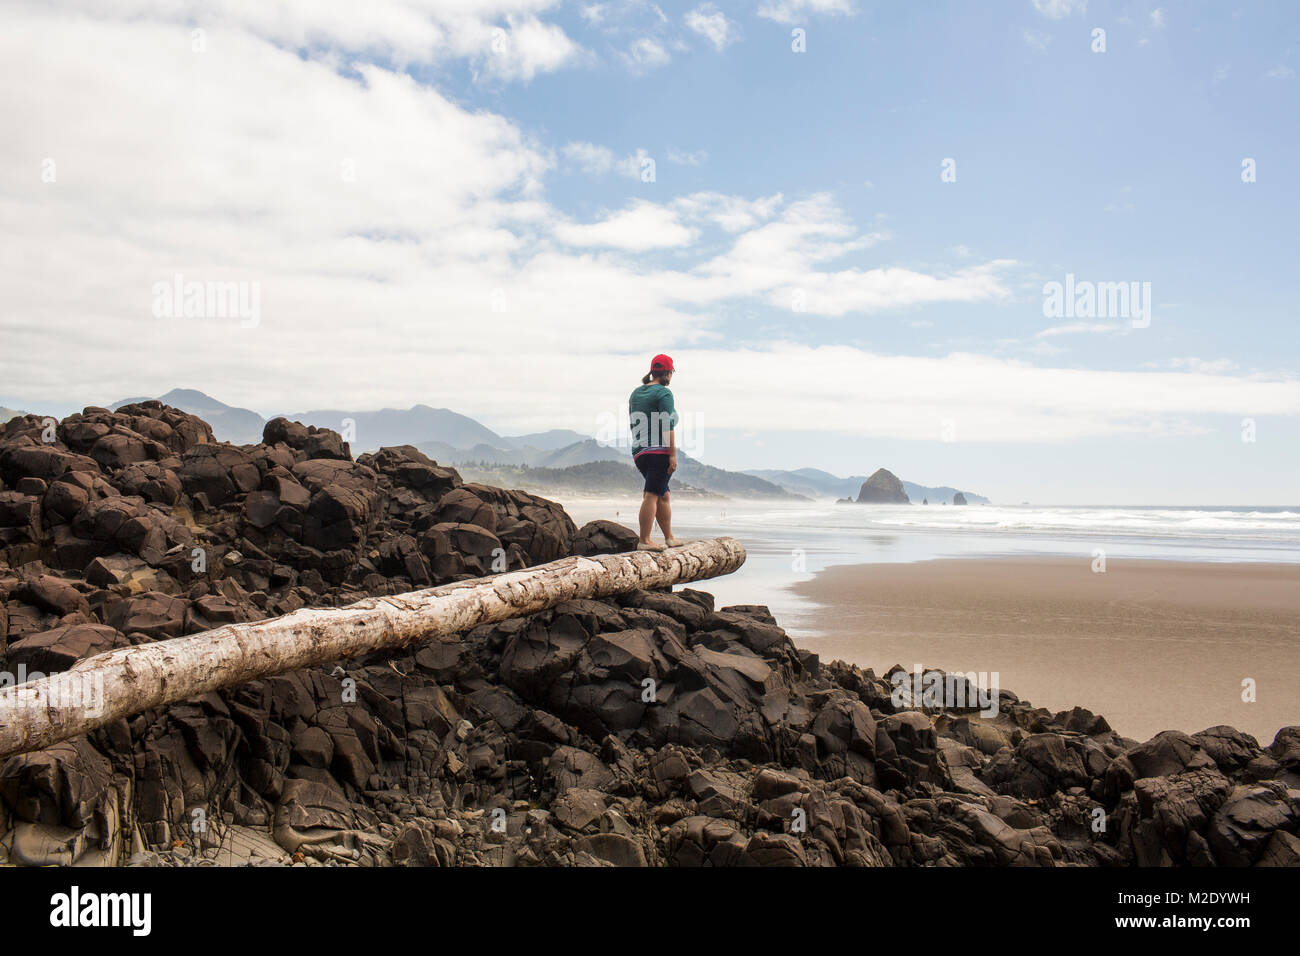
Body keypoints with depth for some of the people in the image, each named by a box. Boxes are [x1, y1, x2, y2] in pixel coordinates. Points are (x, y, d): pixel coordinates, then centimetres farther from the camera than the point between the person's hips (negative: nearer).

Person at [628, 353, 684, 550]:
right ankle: (644, 541, -16)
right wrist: (672, 454, -15)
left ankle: (669, 538, 20)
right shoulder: (664, 393, -6)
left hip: (639, 452, 8)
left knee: (663, 495, 16)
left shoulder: (635, 393, 17)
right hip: (660, 451, -8)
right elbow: (667, 425, -14)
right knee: (652, 495, -11)